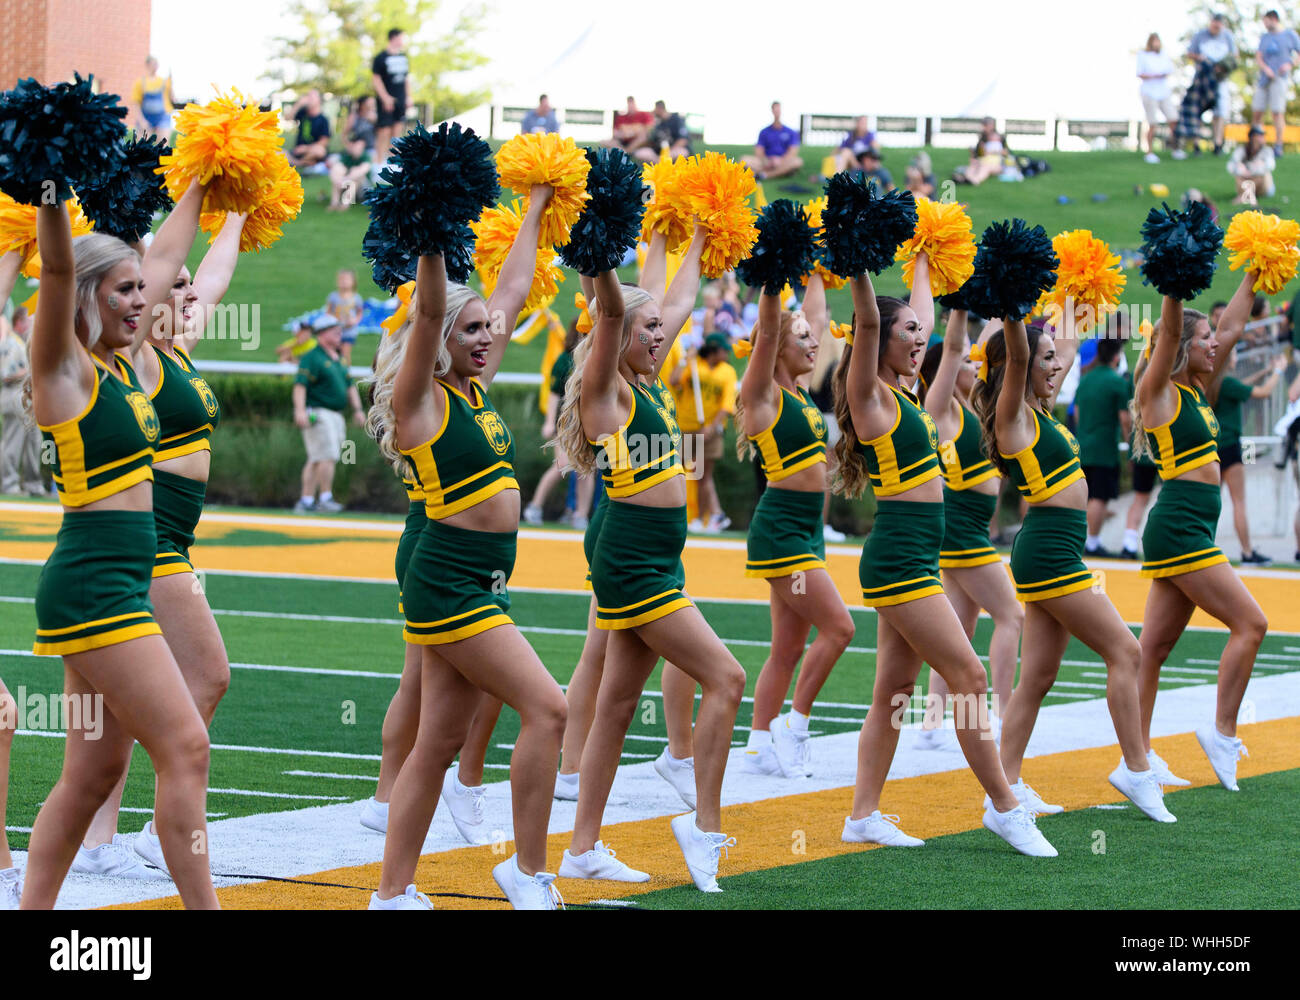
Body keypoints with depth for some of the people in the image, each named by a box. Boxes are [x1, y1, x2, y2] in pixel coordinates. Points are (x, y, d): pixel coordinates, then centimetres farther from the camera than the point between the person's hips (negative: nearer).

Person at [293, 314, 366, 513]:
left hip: (335, 416, 8)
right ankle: (325, 498, -11)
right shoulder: (312, 358, -8)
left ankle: (307, 501, 8)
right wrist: (300, 410, -28)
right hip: (318, 413, -8)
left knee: (316, 460, 7)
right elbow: (300, 384, -17)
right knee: (328, 456, -14)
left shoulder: (338, 359, 19)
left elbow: (350, 386, 25)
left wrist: (357, 410, 15)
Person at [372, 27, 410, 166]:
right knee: (384, 131, -7)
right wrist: (385, 97, -17)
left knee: (398, 132, 7)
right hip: (387, 101, -7)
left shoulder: (404, 58, 12)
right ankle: (379, 162, -2)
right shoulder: (381, 58, -9)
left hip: (401, 102, 7)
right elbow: (376, 79, -10)